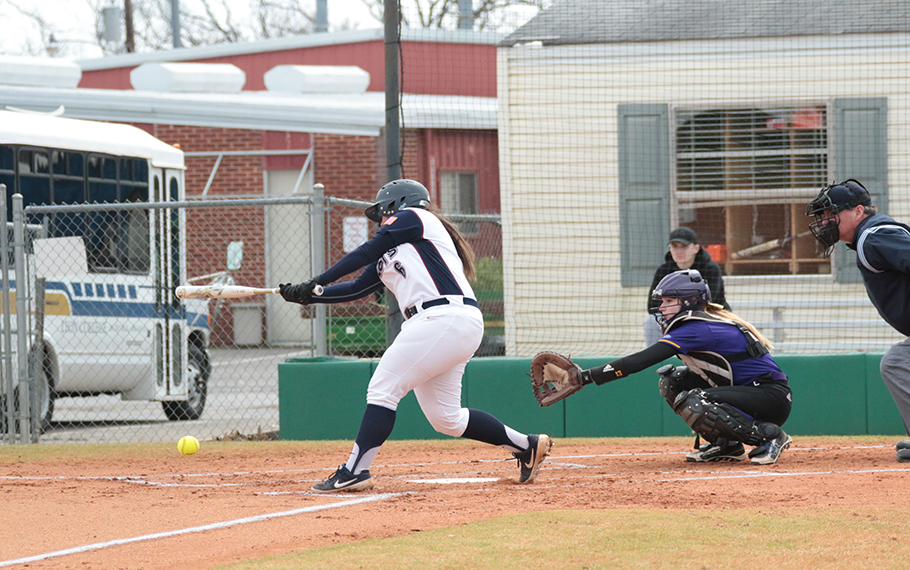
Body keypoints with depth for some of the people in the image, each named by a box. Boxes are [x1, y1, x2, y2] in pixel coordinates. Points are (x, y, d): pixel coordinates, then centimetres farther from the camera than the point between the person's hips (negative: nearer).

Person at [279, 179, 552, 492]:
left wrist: (316, 283, 1)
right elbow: (357, 288, 26)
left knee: (383, 388, -10)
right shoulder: (387, 257, 30)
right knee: (445, 419, 10)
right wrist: (306, 296, 18)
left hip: (445, 318, -10)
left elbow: (363, 254, 0)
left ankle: (355, 471, -14)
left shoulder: (412, 217, 5)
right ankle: (526, 445, 19)